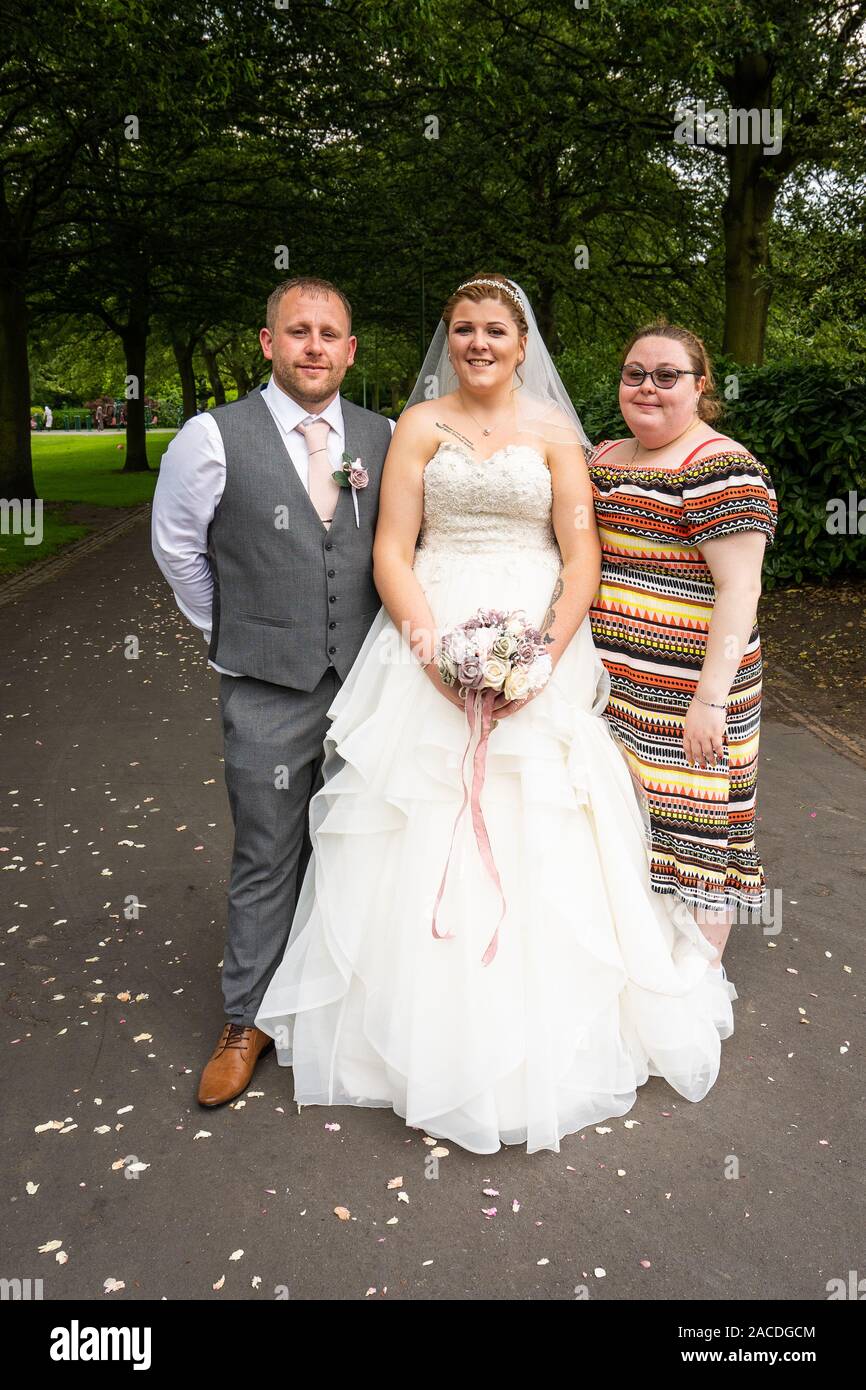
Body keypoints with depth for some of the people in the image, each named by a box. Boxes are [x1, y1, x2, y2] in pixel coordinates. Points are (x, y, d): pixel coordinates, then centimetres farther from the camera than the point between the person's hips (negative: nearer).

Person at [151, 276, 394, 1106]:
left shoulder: (384, 437, 3)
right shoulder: (214, 438, -8)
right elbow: (176, 548, 3)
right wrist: (230, 635, 7)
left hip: (368, 681, 3)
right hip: (268, 691, -3)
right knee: (267, 861, 7)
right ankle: (247, 1022, 25)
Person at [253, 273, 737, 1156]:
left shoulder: (554, 433, 7)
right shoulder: (420, 426, 7)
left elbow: (582, 559, 0)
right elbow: (392, 552, 0)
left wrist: (541, 658, -14)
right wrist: (434, 650, -15)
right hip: (433, 645, 0)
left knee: (539, 844, 2)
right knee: (427, 842, 2)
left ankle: (542, 1043, 23)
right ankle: (435, 1039, 21)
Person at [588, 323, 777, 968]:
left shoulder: (721, 468, -11)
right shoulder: (604, 458, 13)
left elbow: (739, 588, -16)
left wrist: (711, 699, -21)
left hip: (683, 694, -7)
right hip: (609, 685, 7)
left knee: (690, 829, 2)